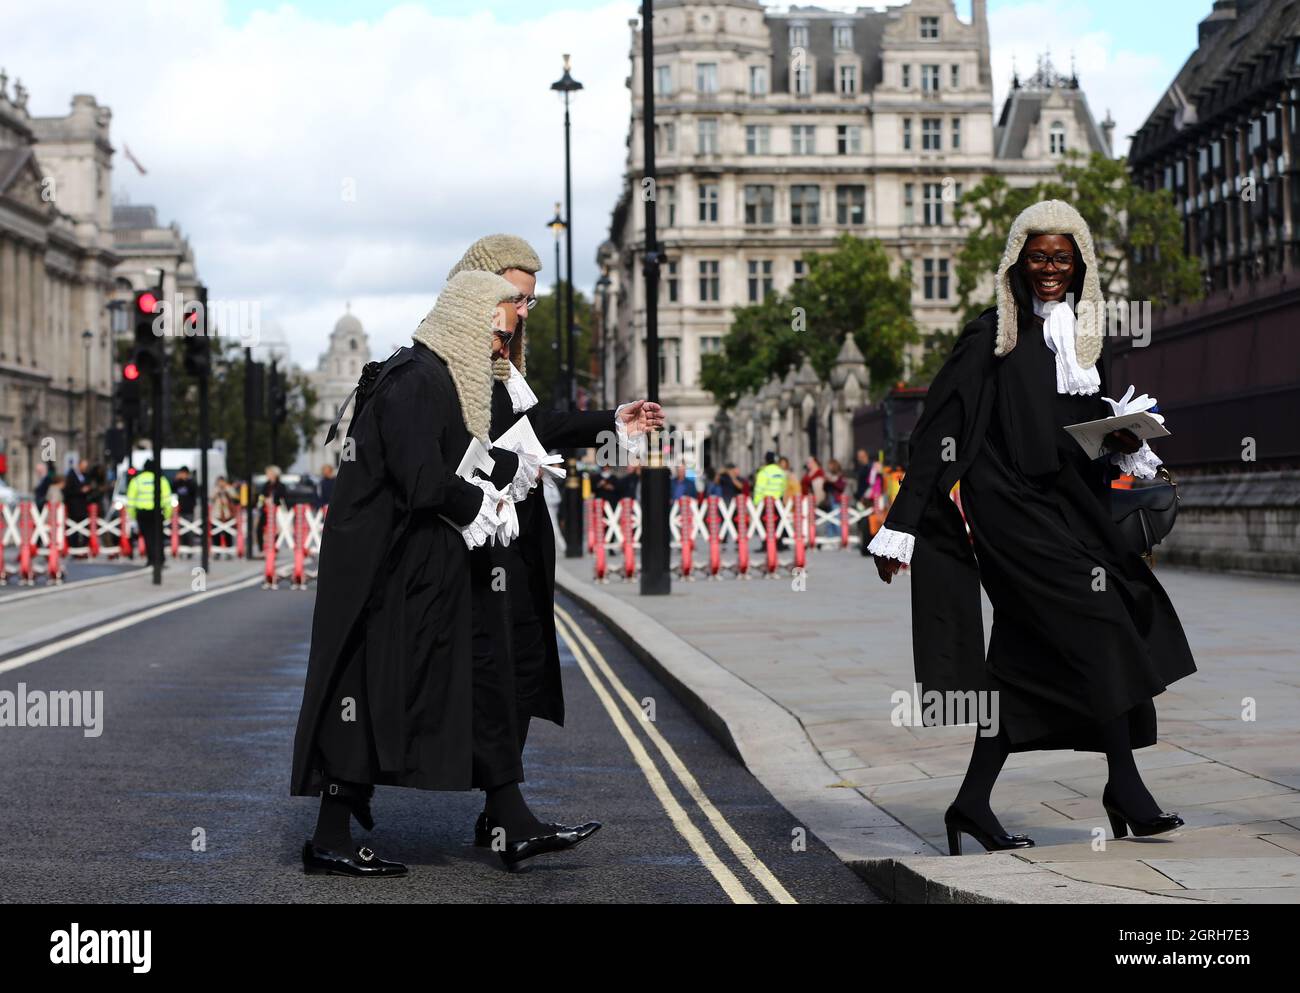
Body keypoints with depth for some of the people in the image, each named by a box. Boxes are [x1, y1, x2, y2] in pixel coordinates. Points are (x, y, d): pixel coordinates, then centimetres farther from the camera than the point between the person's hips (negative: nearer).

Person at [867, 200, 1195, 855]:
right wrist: (901, 524, -15)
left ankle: (973, 805, 12)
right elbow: (941, 429, -11)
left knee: (1028, 658, 6)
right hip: (1011, 509, -7)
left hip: (1066, 506, 7)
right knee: (1097, 619, -15)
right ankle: (1124, 786, -8)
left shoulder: (1082, 334, 13)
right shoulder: (993, 336, -7)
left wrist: (1125, 444, -1)